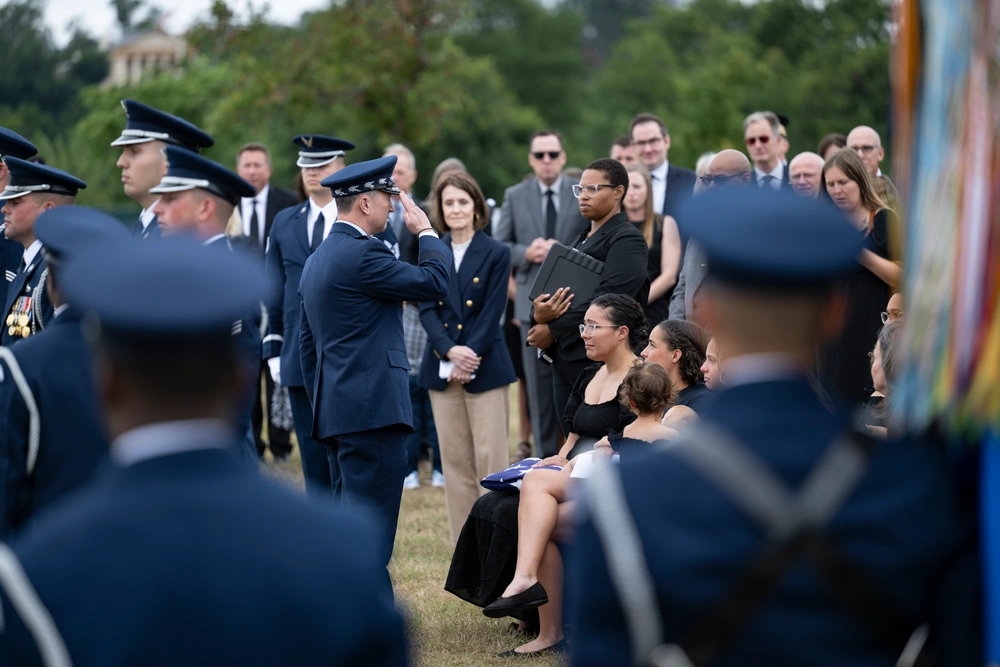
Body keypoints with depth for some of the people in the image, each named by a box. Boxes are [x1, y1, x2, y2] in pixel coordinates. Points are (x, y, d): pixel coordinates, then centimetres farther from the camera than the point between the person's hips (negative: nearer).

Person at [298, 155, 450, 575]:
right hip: (372, 410, -10)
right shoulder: (362, 253, -14)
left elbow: (307, 343, 22)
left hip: (335, 410, 10)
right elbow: (435, 284, -12)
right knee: (370, 526, -9)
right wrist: (427, 232, 4)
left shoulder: (317, 259, 17)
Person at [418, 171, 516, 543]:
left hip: (486, 369, -3)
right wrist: (450, 351, -13)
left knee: (491, 459, -7)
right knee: (455, 460, 5)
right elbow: (427, 309, 2)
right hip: (442, 369, 3)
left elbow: (492, 313, -4)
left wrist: (470, 356, -14)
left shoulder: (496, 254, 1)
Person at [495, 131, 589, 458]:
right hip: (533, 302, 1)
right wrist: (527, 253, -12)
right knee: (539, 383, 4)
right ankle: (545, 453, 11)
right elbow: (500, 246, 7)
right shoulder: (514, 196, 8)